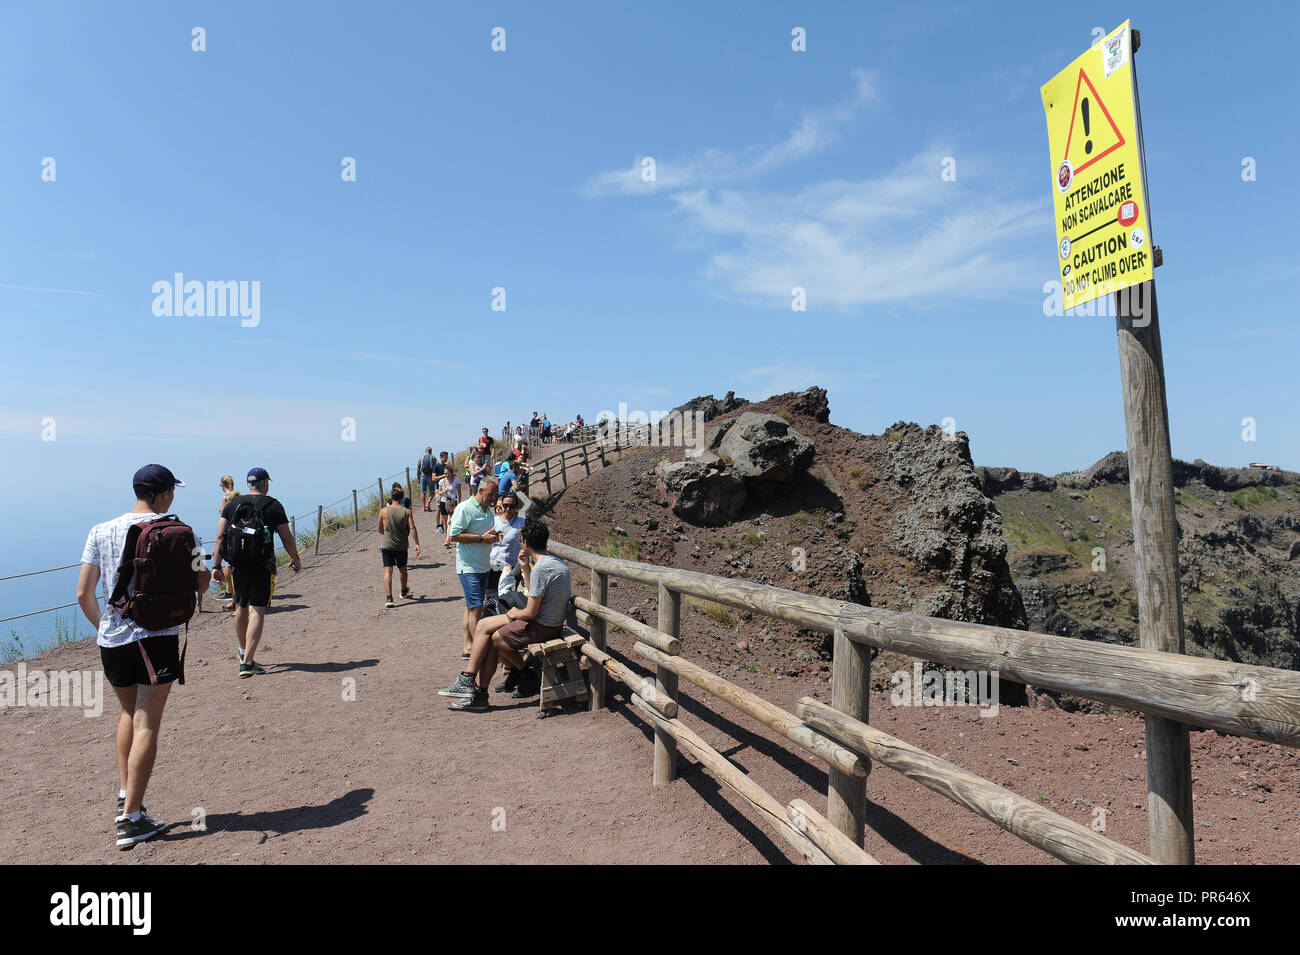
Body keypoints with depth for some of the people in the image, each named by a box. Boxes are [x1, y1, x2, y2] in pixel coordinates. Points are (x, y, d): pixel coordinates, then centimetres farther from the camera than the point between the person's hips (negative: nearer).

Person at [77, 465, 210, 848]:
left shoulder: (101, 532, 4)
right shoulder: (178, 531, -6)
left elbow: (83, 594, 4)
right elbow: (202, 579, -1)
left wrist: (102, 626, 20)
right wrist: (187, 600, 21)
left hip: (111, 639, 4)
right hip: (159, 637, -4)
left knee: (130, 713, 25)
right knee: (147, 723, 2)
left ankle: (124, 796, 21)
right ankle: (131, 818, 3)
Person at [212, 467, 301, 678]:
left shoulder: (233, 505, 8)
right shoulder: (273, 506, -3)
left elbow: (220, 537, 4)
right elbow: (287, 539, -3)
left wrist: (216, 566, 8)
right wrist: (295, 559, 11)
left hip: (238, 564, 5)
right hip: (262, 565, -5)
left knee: (241, 607, 20)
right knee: (257, 611, -5)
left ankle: (243, 651, 41)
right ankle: (247, 662, -12)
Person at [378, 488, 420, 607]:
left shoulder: (383, 511, -6)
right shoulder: (407, 511, -6)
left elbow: (380, 530, 5)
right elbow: (412, 529, -13)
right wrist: (417, 544, -11)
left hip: (386, 545, -1)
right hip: (402, 546, 1)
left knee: (388, 571, -3)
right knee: (403, 569, 20)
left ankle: (389, 598, -17)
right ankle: (404, 592, 41)